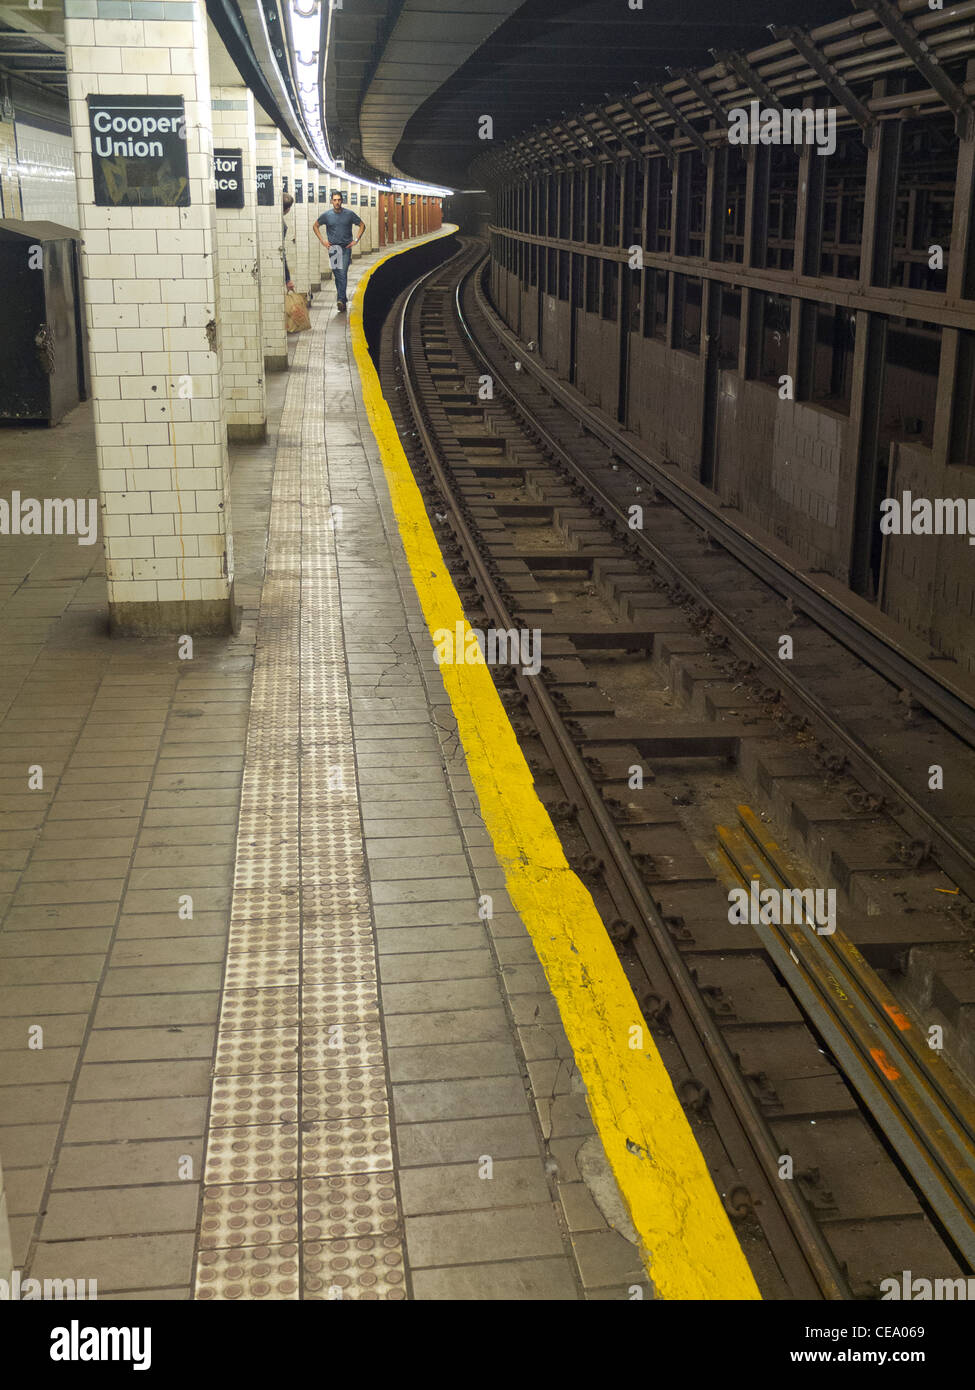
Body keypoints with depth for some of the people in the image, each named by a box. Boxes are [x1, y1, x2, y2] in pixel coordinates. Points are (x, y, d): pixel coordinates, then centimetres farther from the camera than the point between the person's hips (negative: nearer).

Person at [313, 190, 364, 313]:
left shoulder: (349, 214, 0)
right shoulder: (326, 215, 3)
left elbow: (362, 225, 11)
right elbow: (316, 226, 17)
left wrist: (356, 240, 2)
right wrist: (322, 241, 7)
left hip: (346, 247, -2)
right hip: (333, 247, 2)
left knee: (343, 274, -13)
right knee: (338, 275, 4)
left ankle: (341, 300, -17)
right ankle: (343, 299, 15)